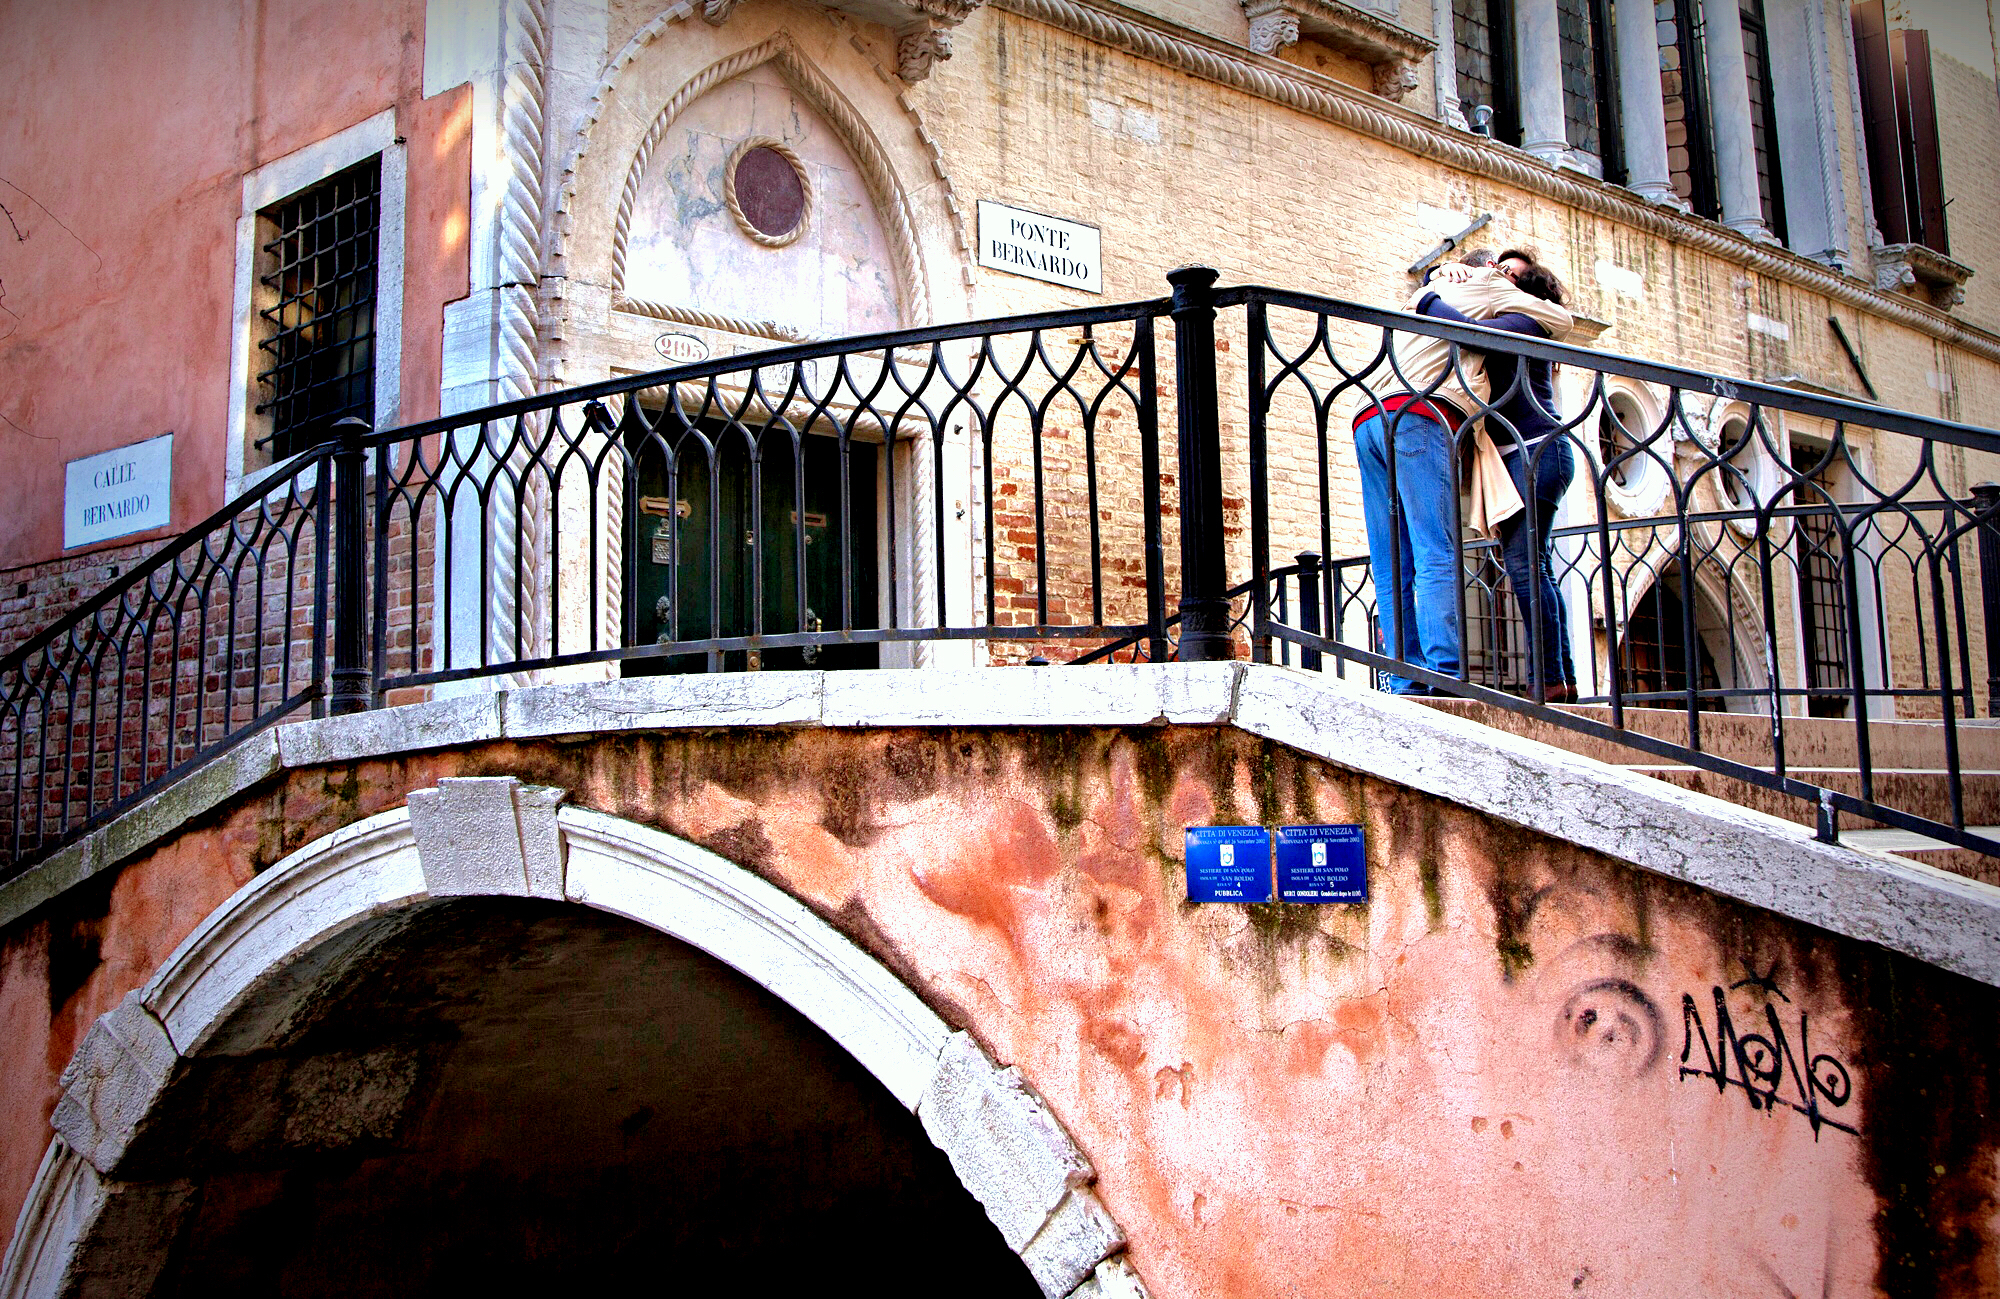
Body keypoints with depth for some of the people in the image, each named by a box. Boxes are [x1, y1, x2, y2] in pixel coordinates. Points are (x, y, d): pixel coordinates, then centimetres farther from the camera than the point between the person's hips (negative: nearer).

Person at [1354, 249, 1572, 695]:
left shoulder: (1425, 294, 38)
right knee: (1437, 557, -16)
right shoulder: (1484, 283, 20)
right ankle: (1446, 677, -26)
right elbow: (1561, 320, 22)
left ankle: (1405, 685, -7)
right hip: (1419, 418, -7)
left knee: (1392, 568, -1)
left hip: (1369, 417, 7)